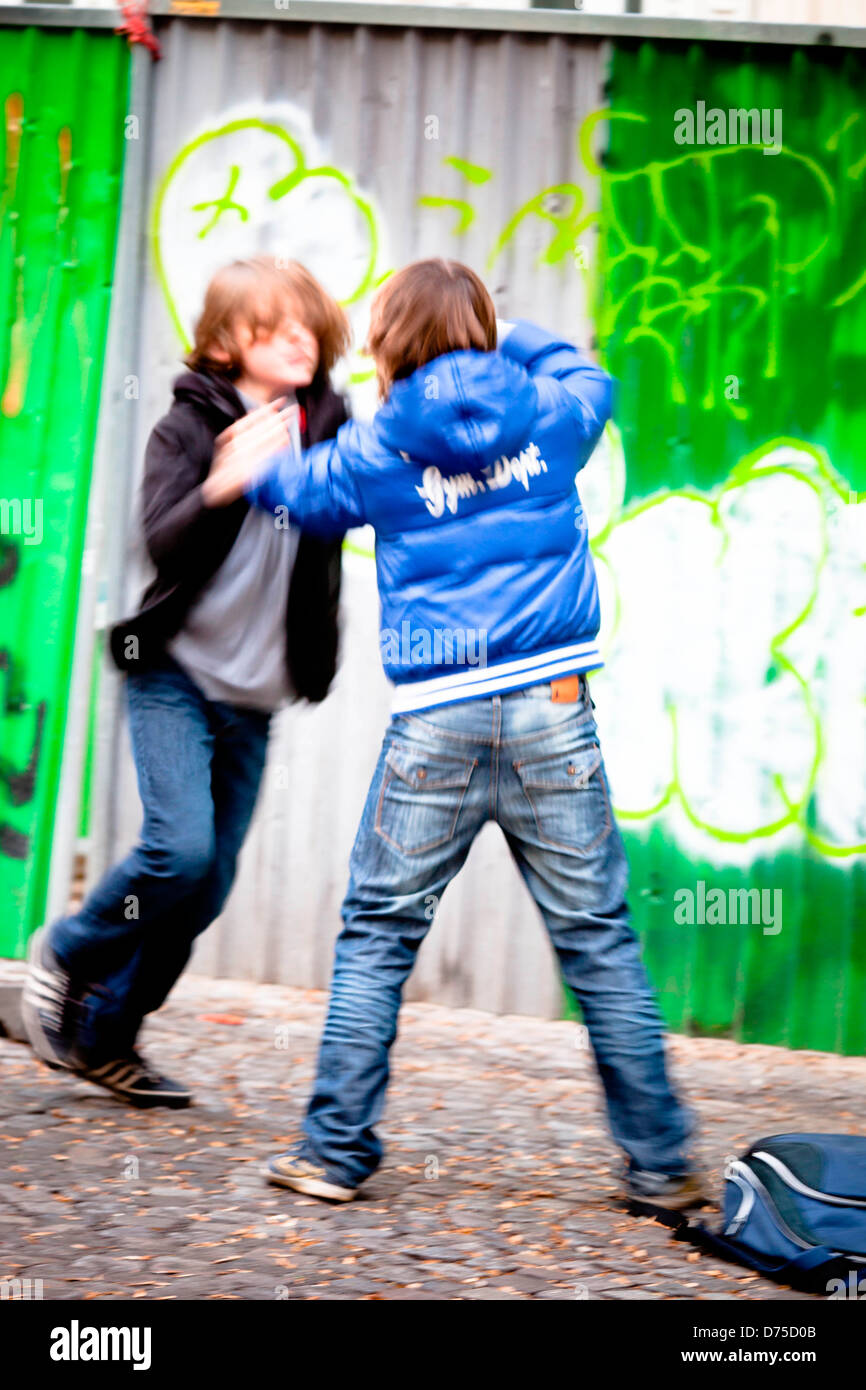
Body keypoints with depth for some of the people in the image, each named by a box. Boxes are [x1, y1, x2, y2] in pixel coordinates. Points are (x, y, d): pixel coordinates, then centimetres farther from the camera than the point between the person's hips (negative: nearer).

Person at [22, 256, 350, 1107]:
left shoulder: (326, 425, 4)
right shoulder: (191, 424, -6)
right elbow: (165, 542, -18)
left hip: (254, 691, 4)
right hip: (176, 672, -4)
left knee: (211, 884, 4)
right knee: (181, 846, -19)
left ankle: (104, 1035, 20)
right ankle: (65, 955, 9)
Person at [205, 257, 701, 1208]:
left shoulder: (380, 447, 4)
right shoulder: (551, 415, 8)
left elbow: (306, 488, 24)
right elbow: (585, 375, 32)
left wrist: (255, 470, 45)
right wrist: (502, 335, 39)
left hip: (437, 721, -1)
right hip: (553, 709, 1)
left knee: (376, 936, 9)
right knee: (598, 939, 5)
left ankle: (335, 1151, 10)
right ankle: (660, 1162, 10)